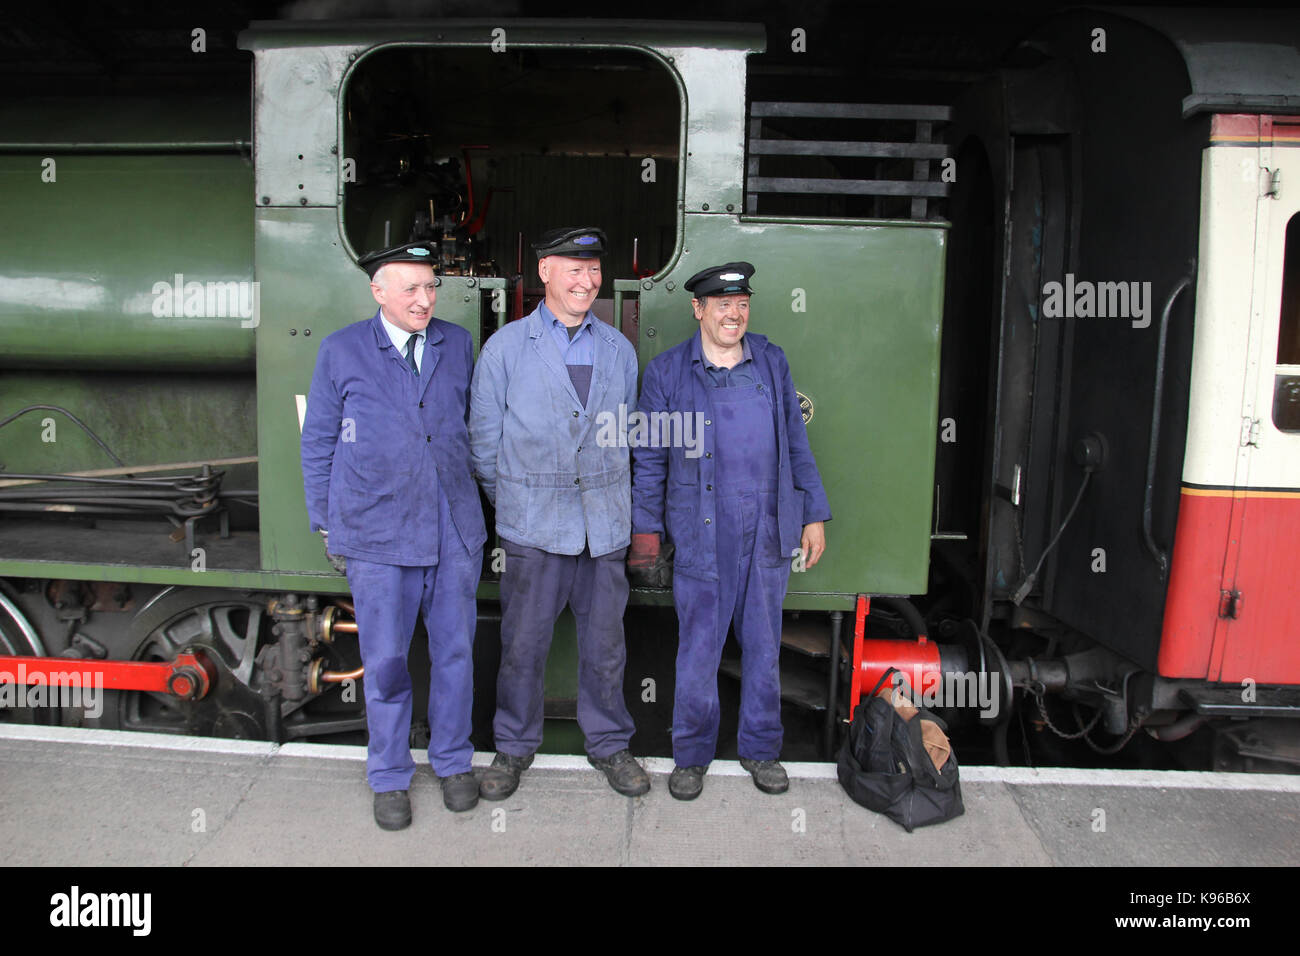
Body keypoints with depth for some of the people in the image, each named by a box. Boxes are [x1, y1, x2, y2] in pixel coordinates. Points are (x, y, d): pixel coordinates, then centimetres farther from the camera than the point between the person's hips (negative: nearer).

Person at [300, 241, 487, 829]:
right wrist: (327, 527, 5)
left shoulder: (458, 344, 5)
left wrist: (472, 505, 12)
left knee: (454, 652, 12)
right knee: (385, 661, 7)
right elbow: (318, 444, 5)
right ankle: (389, 778, 27)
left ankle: (452, 762, 32)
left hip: (455, 531, 2)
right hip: (378, 536, -2)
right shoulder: (341, 351, -1)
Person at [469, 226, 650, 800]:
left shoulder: (619, 349, 9)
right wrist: (510, 502, 7)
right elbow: (483, 435, 4)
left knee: (605, 642, 11)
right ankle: (514, 747, 27)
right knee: (523, 643, 6)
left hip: (605, 523, 2)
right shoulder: (504, 348, 0)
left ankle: (609, 744, 30)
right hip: (533, 525, -2)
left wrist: (618, 500, 13)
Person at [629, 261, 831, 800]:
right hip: (702, 535, -3)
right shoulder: (667, 372, -1)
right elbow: (649, 459, 3)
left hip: (768, 531, 3)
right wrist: (645, 530, 1)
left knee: (763, 644, 13)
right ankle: (691, 754, 25)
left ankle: (760, 747, 31)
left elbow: (796, 444, 11)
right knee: (698, 649, 5)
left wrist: (814, 515, 9)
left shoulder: (772, 362, 7)